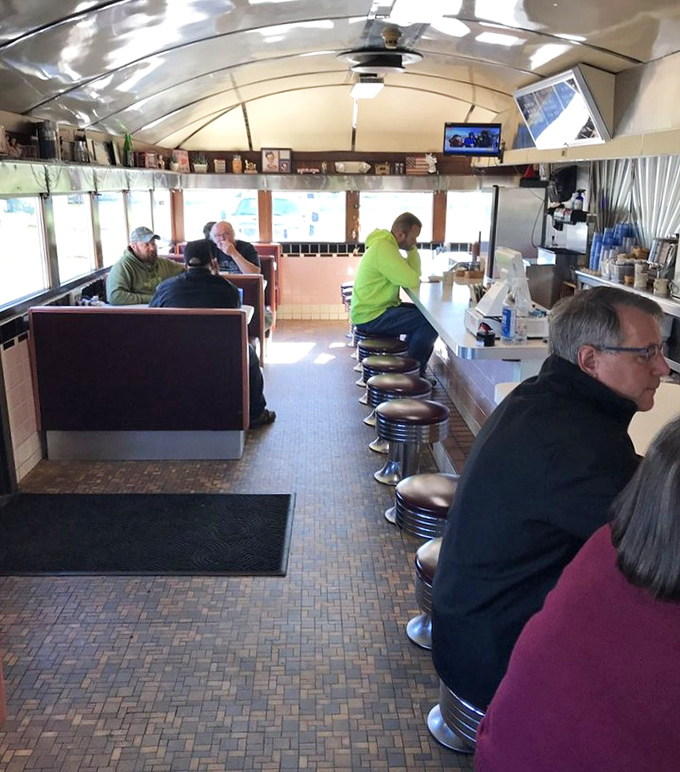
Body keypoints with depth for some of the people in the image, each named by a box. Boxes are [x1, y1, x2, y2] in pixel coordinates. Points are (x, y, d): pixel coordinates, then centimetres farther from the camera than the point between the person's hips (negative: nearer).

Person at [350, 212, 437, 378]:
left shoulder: (386, 244, 12)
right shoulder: (384, 248, -21)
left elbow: (414, 273, 14)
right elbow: (412, 280, -22)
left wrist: (412, 248, 1)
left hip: (374, 309, 11)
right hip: (371, 317, -11)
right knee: (431, 321, -16)